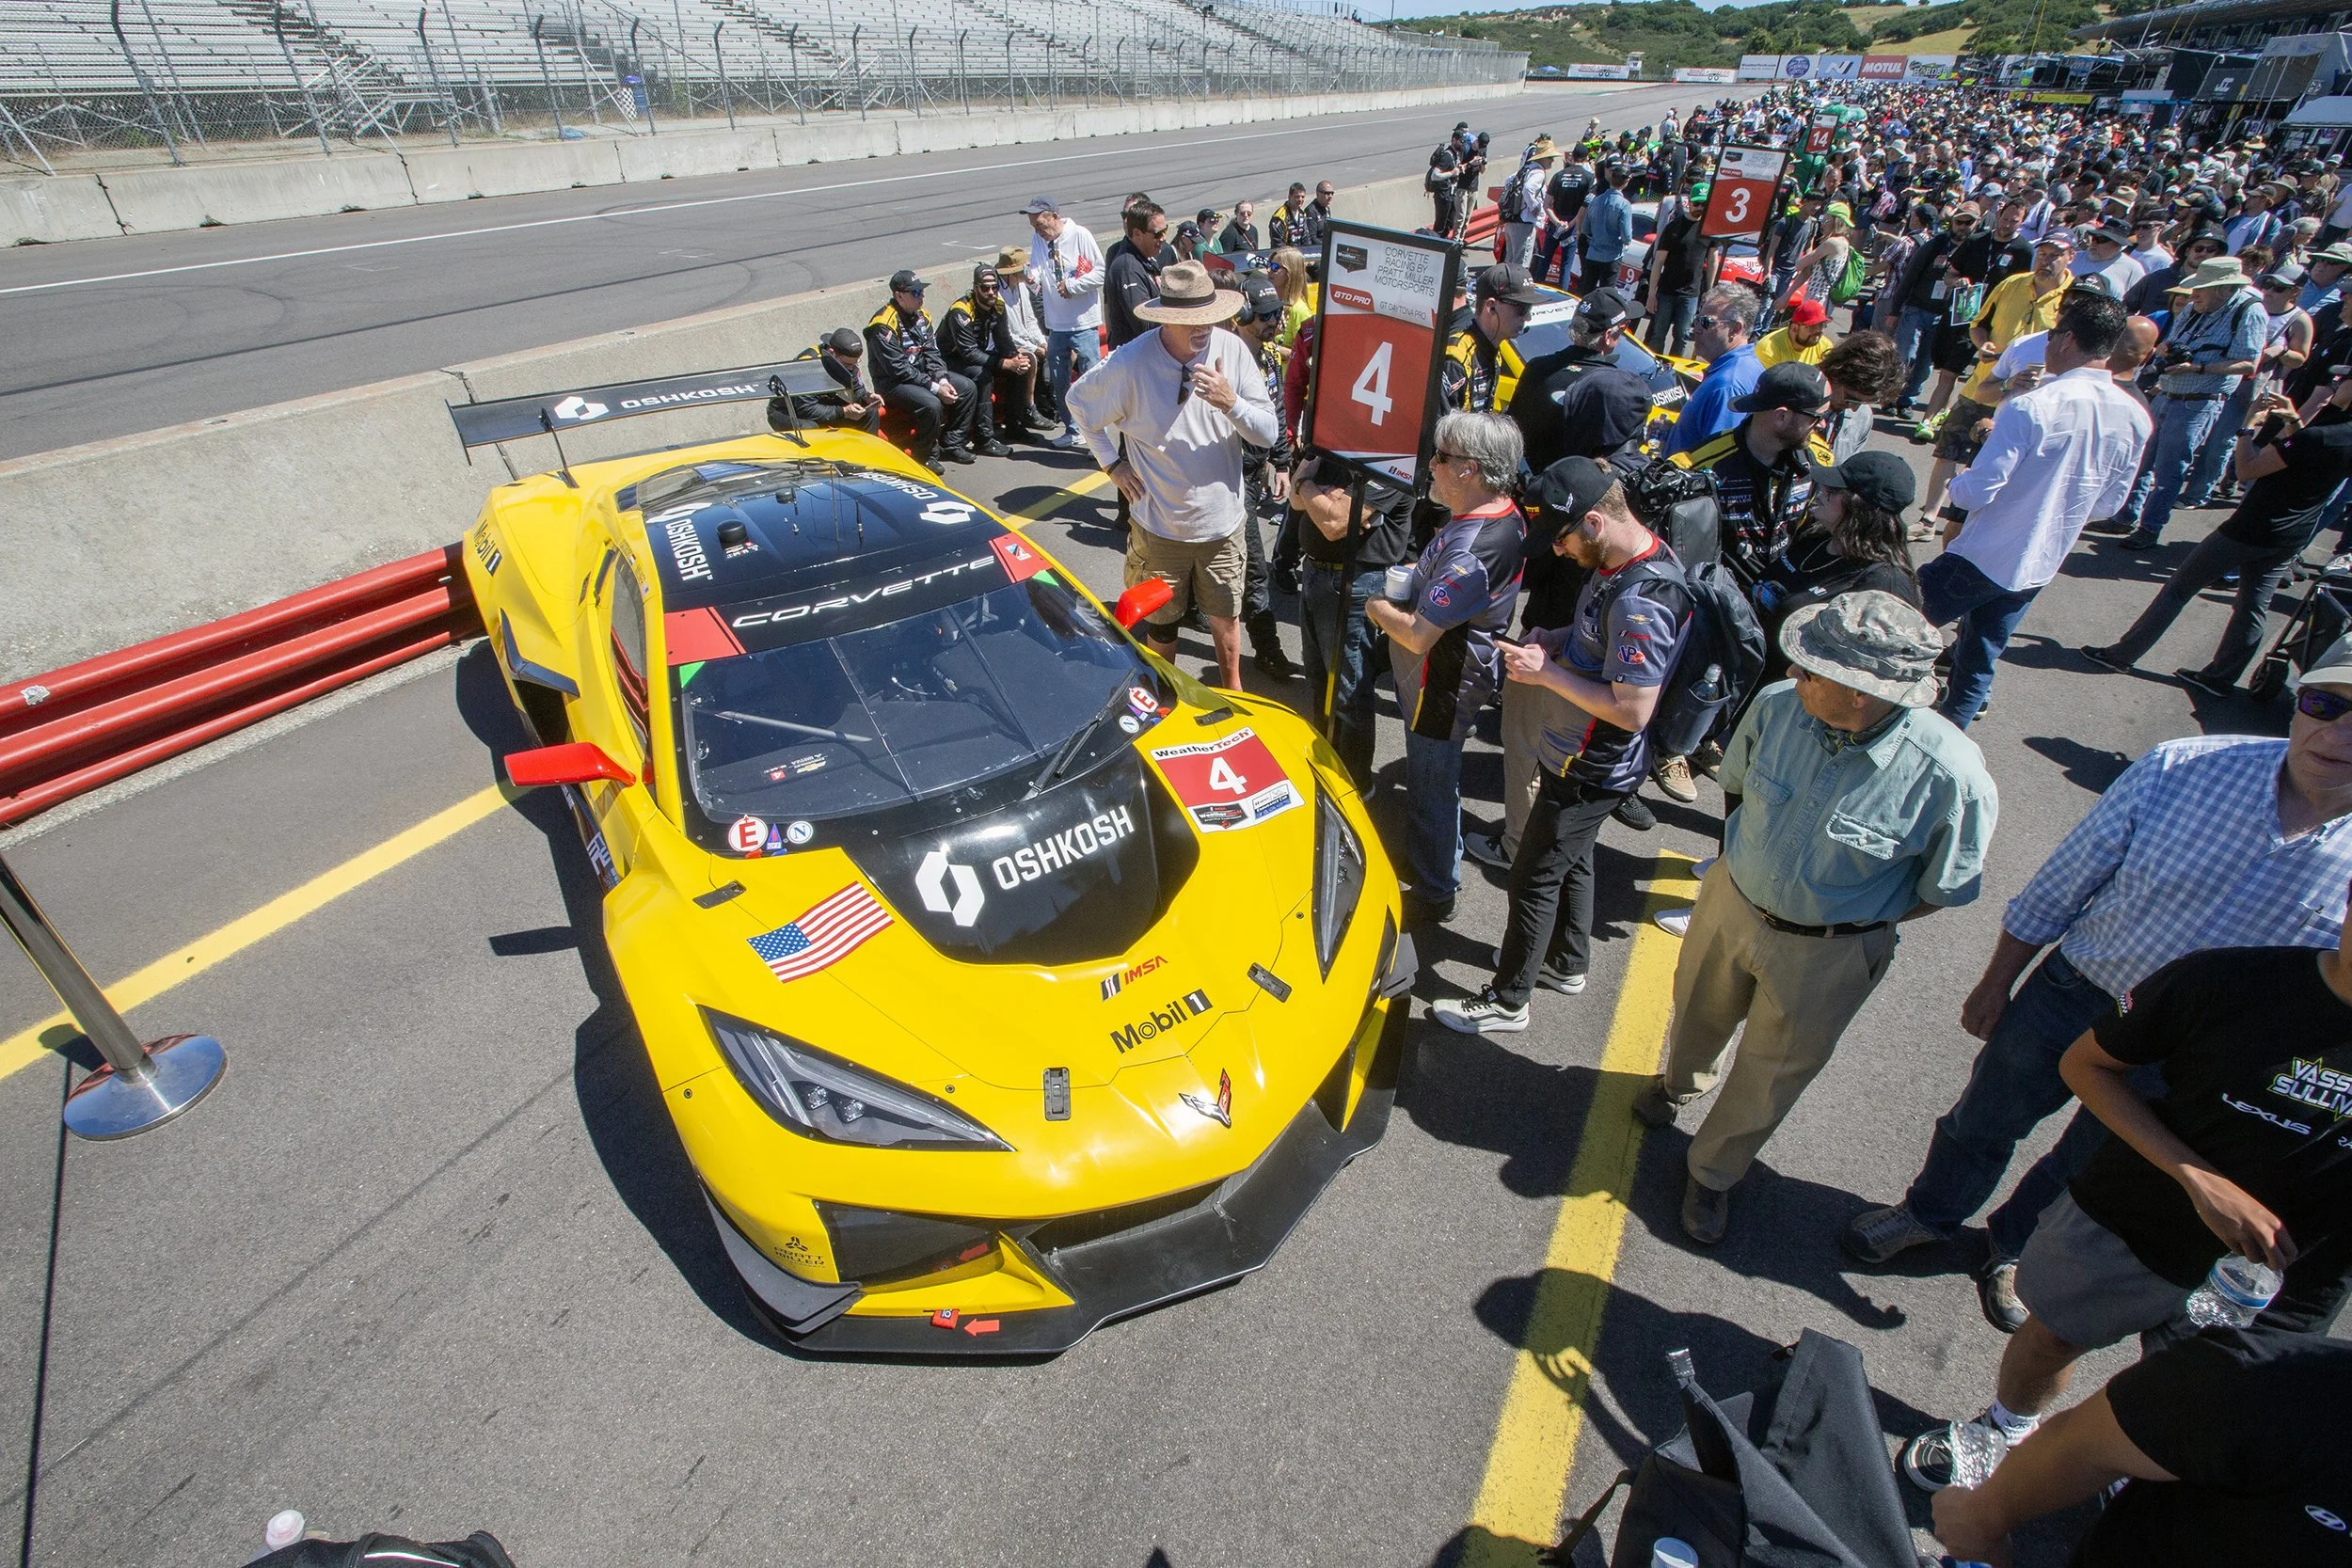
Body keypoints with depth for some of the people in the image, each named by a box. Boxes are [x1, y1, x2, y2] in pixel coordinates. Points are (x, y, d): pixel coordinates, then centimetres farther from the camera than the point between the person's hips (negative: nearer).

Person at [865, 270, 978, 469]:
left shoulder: (921, 316, 5)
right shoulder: (884, 325, -20)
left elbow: (932, 353, 6)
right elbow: (898, 369, -23)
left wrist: (943, 380, -11)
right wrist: (934, 387, -25)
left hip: (921, 373, 9)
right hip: (893, 383, -9)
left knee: (967, 388, 0)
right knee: (931, 404, -34)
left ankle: (951, 444, 7)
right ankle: (925, 456, -12)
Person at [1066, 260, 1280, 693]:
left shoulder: (1232, 350, -12)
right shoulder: (1131, 363, -16)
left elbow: (1269, 433, -11)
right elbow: (1079, 402, 2)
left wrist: (1231, 402, -29)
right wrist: (1112, 464, 0)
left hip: (1223, 522, 1)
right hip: (1159, 526, -1)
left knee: (1226, 616, 18)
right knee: (1162, 623, 18)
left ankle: (1232, 689, 43)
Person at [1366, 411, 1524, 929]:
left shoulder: (1472, 548, -33)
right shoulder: (1503, 513, -1)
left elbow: (1419, 634, -30)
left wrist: (1378, 607, -14)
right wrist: (1410, 577, 0)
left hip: (1440, 689, -10)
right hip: (1452, 677, 10)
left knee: (1431, 789, 8)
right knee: (1437, 780, 27)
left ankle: (1433, 895, 28)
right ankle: (1440, 864, 48)